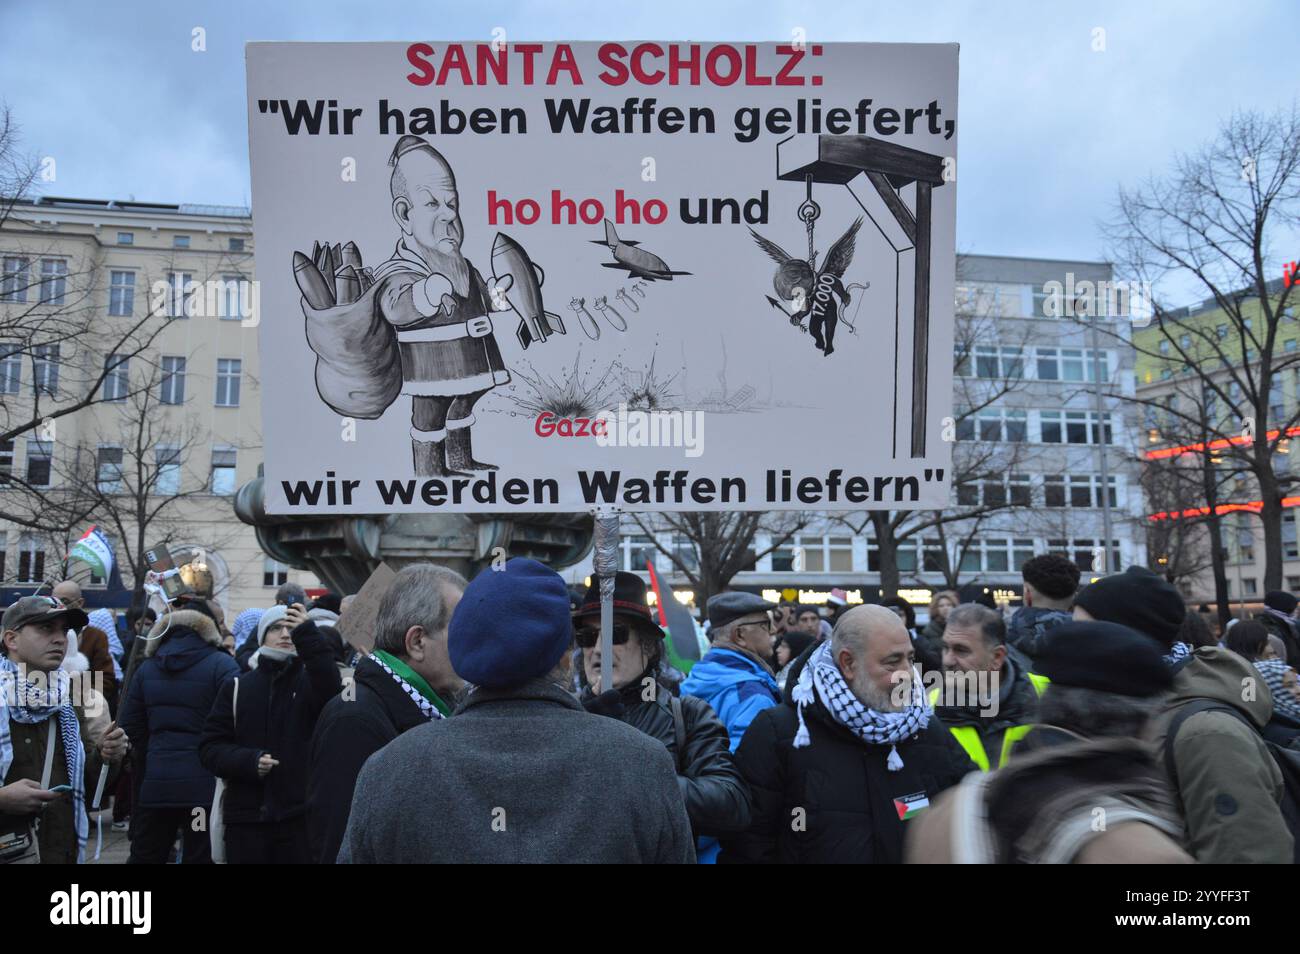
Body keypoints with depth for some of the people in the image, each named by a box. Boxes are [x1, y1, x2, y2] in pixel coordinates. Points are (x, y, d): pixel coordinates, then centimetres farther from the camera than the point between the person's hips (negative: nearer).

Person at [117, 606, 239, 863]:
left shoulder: (146, 668, 9)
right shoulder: (221, 665, -6)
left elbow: (131, 728, 11)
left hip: (155, 784, 4)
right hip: (204, 785, -4)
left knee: (144, 856, 16)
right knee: (201, 856, 3)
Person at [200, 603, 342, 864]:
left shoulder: (310, 682, 5)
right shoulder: (237, 688, 10)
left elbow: (331, 692, -19)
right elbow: (210, 747, 7)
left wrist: (308, 635, -26)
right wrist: (249, 761, -12)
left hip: (301, 815, -2)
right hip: (246, 816, 2)